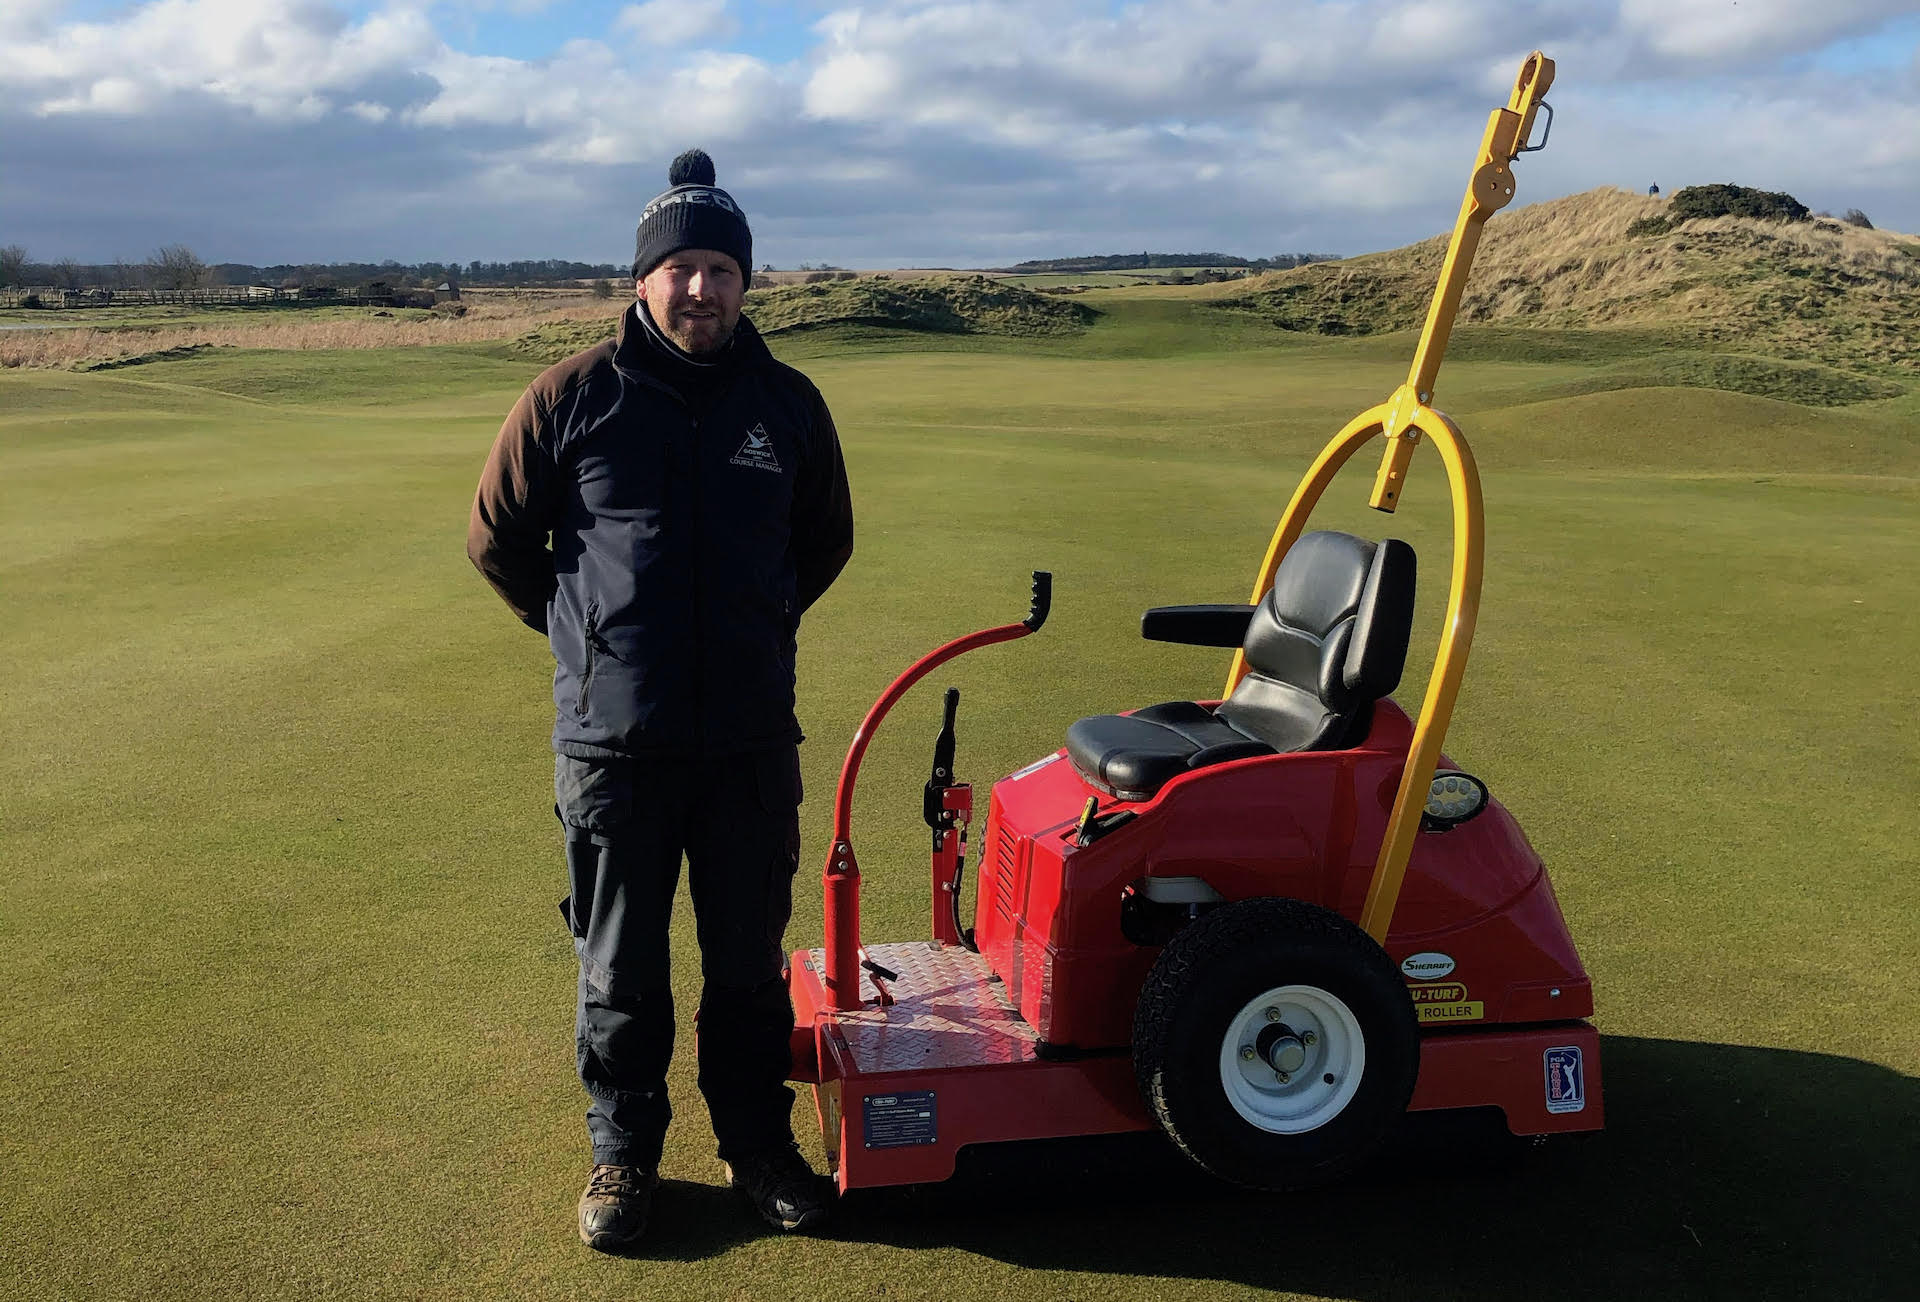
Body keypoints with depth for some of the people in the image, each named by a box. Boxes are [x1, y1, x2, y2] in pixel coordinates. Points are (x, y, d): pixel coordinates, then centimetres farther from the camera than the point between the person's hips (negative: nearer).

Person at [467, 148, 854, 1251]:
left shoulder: (789, 402, 4)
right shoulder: (574, 397, -3)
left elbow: (826, 542, 19)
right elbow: (499, 538, 9)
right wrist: (586, 635, 12)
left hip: (753, 740, 2)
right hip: (613, 741, -1)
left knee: (751, 962, 13)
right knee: (620, 971, 10)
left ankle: (759, 1143, 31)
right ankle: (624, 1154, 29)